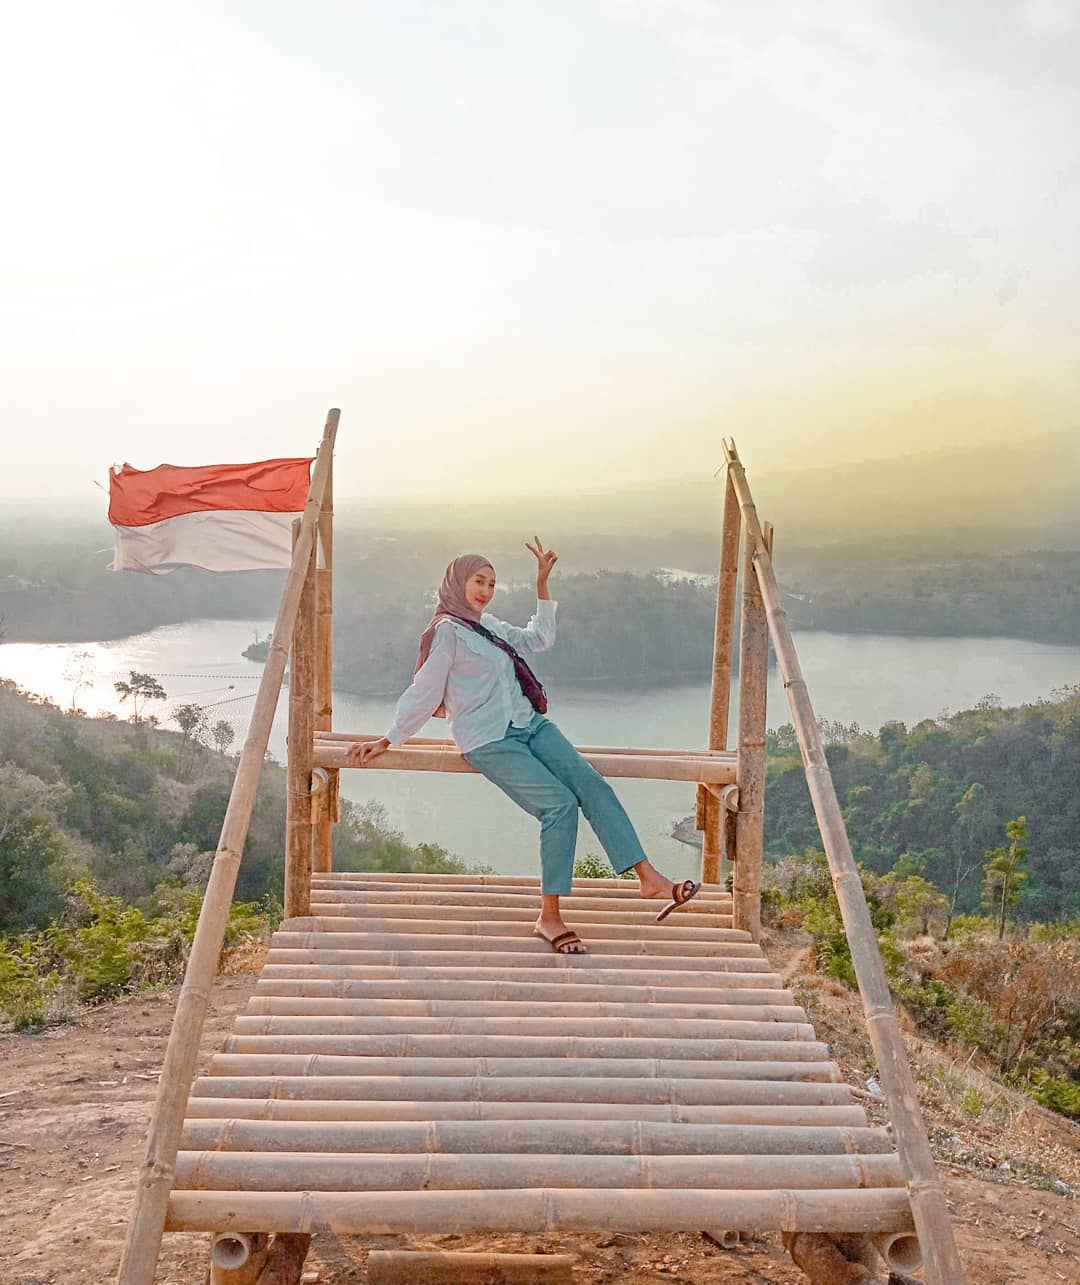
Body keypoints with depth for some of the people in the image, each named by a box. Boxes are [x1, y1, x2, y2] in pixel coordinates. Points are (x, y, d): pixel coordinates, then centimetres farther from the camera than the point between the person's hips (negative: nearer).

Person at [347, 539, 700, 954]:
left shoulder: (490, 626, 20)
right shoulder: (448, 632, -5)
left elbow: (539, 639, 30)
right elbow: (423, 693, -2)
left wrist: (542, 584, 26)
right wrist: (386, 741, -2)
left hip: (530, 725, 8)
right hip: (489, 741, -7)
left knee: (591, 784, -14)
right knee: (560, 804, -23)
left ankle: (649, 877, -19)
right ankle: (548, 917, -17)